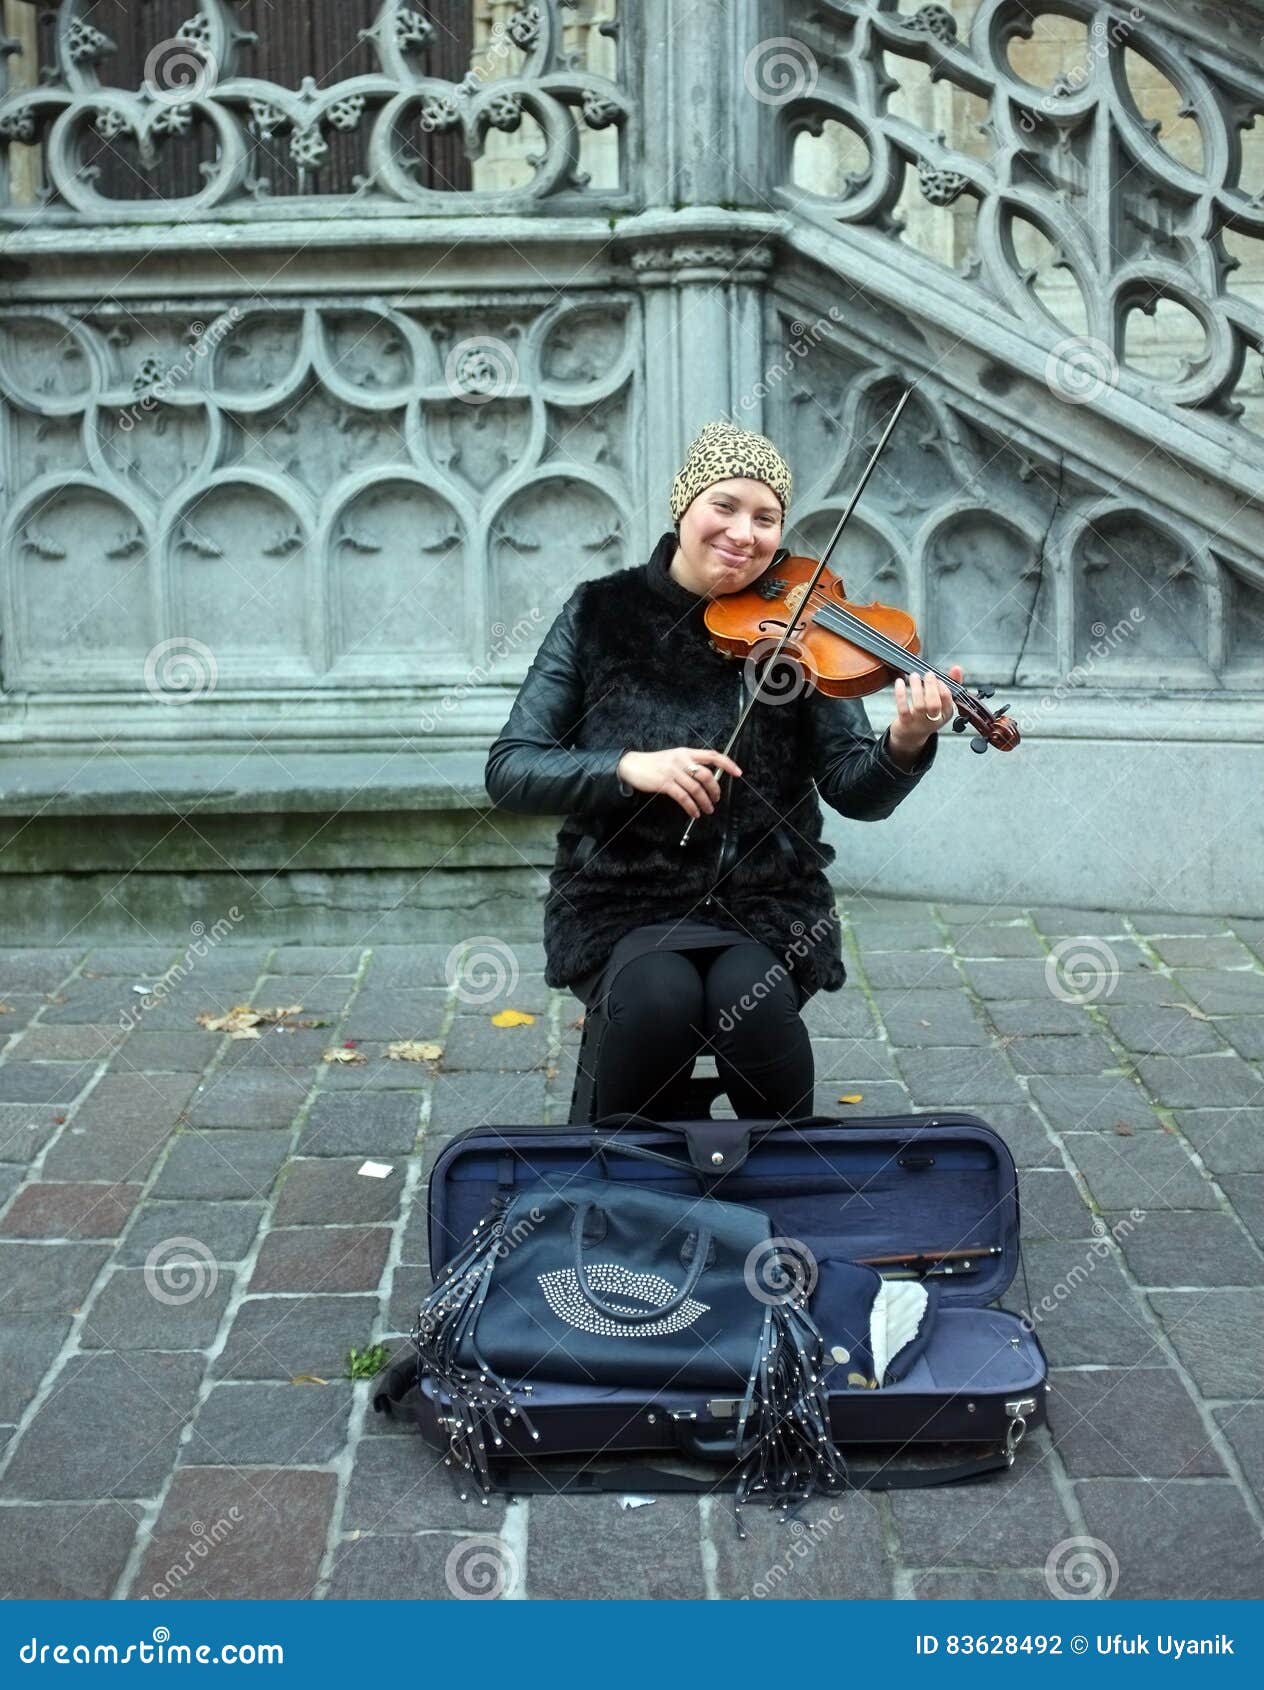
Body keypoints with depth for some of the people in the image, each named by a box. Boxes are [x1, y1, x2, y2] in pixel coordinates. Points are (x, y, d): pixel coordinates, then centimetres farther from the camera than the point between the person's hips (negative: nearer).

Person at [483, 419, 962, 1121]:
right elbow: (509, 770, -4)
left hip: (765, 900, 1)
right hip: (625, 900, -1)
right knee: (660, 1000, -31)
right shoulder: (600, 615, 1)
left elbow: (856, 791, -6)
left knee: (751, 999, -30)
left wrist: (905, 744, -28)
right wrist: (629, 767, -21)